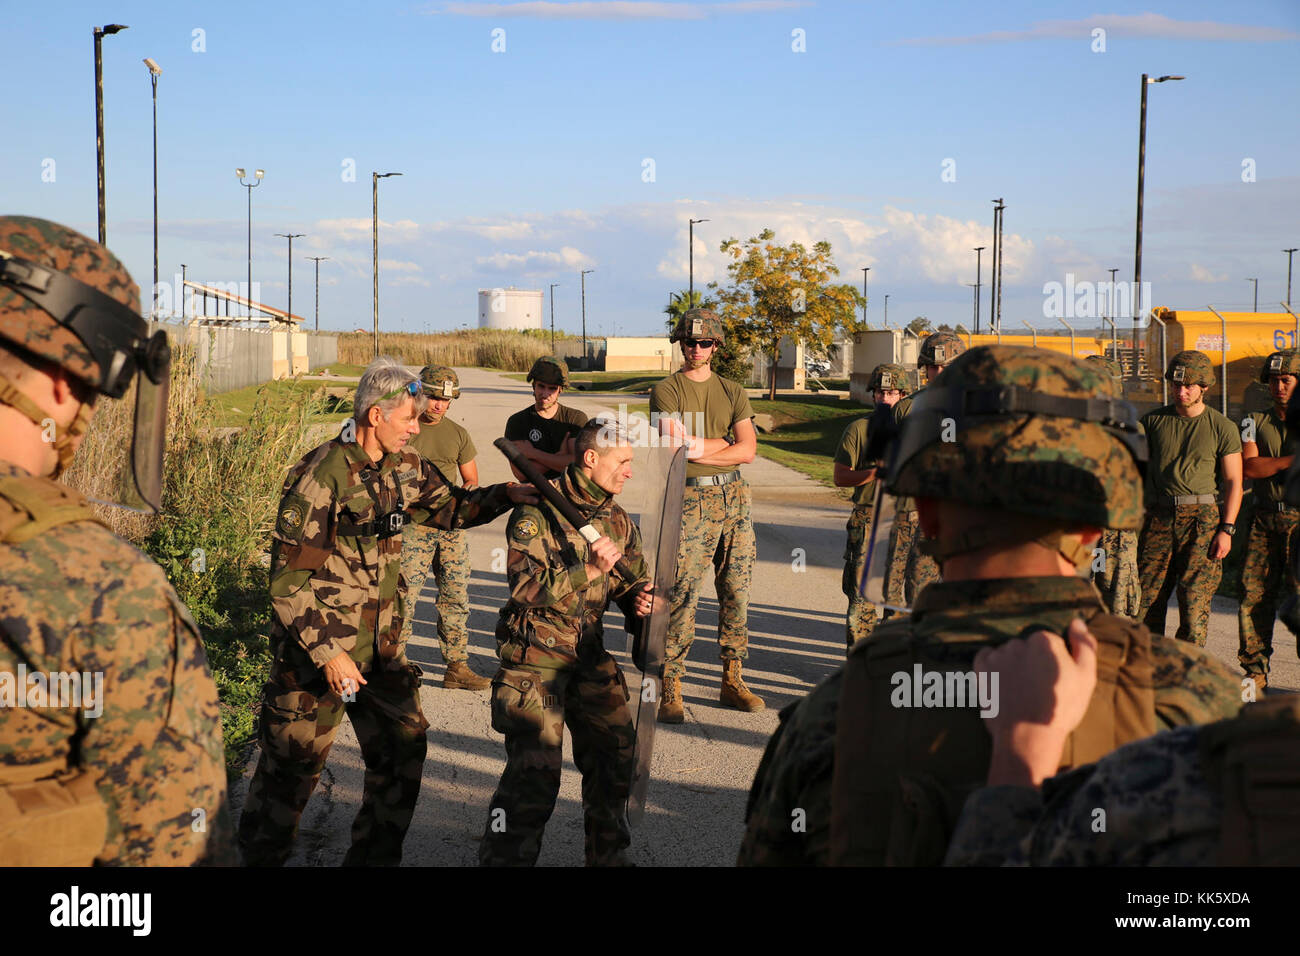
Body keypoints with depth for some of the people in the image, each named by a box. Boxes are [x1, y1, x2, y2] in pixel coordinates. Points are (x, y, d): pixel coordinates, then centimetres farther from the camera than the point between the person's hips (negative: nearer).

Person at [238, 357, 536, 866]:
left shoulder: (404, 468, 4)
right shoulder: (321, 476, -19)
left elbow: (451, 507, 22)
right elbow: (289, 581, -18)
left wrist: (506, 494, 4)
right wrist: (328, 653, -21)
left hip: (381, 647, 7)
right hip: (316, 646, -7)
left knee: (403, 752, 8)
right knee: (292, 767, 4)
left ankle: (374, 855, 25)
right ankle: (259, 856, 25)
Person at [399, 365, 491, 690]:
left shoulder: (458, 435, 13)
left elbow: (472, 482, 19)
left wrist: (468, 492, -3)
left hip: (452, 526, 4)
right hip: (413, 523, -4)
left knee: (456, 596, 5)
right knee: (405, 596, -7)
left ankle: (457, 668, 12)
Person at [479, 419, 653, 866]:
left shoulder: (618, 521, 8)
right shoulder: (536, 512, -13)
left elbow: (633, 581, 19)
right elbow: (526, 587, -23)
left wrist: (639, 599, -5)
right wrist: (588, 571, -30)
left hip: (590, 658, 7)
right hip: (535, 658, -7)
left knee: (616, 757, 11)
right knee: (534, 774, -12)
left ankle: (609, 855, 31)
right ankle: (503, 857, 4)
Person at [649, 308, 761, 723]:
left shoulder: (732, 391, 14)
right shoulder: (665, 391, 2)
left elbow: (748, 450, 1)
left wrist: (701, 448, -9)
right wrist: (726, 442, -5)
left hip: (735, 495, 5)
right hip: (692, 498, -5)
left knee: (736, 591, 7)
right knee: (683, 595, -8)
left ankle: (732, 680, 17)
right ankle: (670, 690, -3)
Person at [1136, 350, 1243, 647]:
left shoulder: (1223, 428, 3)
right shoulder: (1152, 421, 9)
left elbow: (1234, 482, 4)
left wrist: (1227, 530, -5)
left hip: (1201, 517, -2)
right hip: (1158, 516, 3)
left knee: (1195, 600, -6)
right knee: (1146, 597, 0)